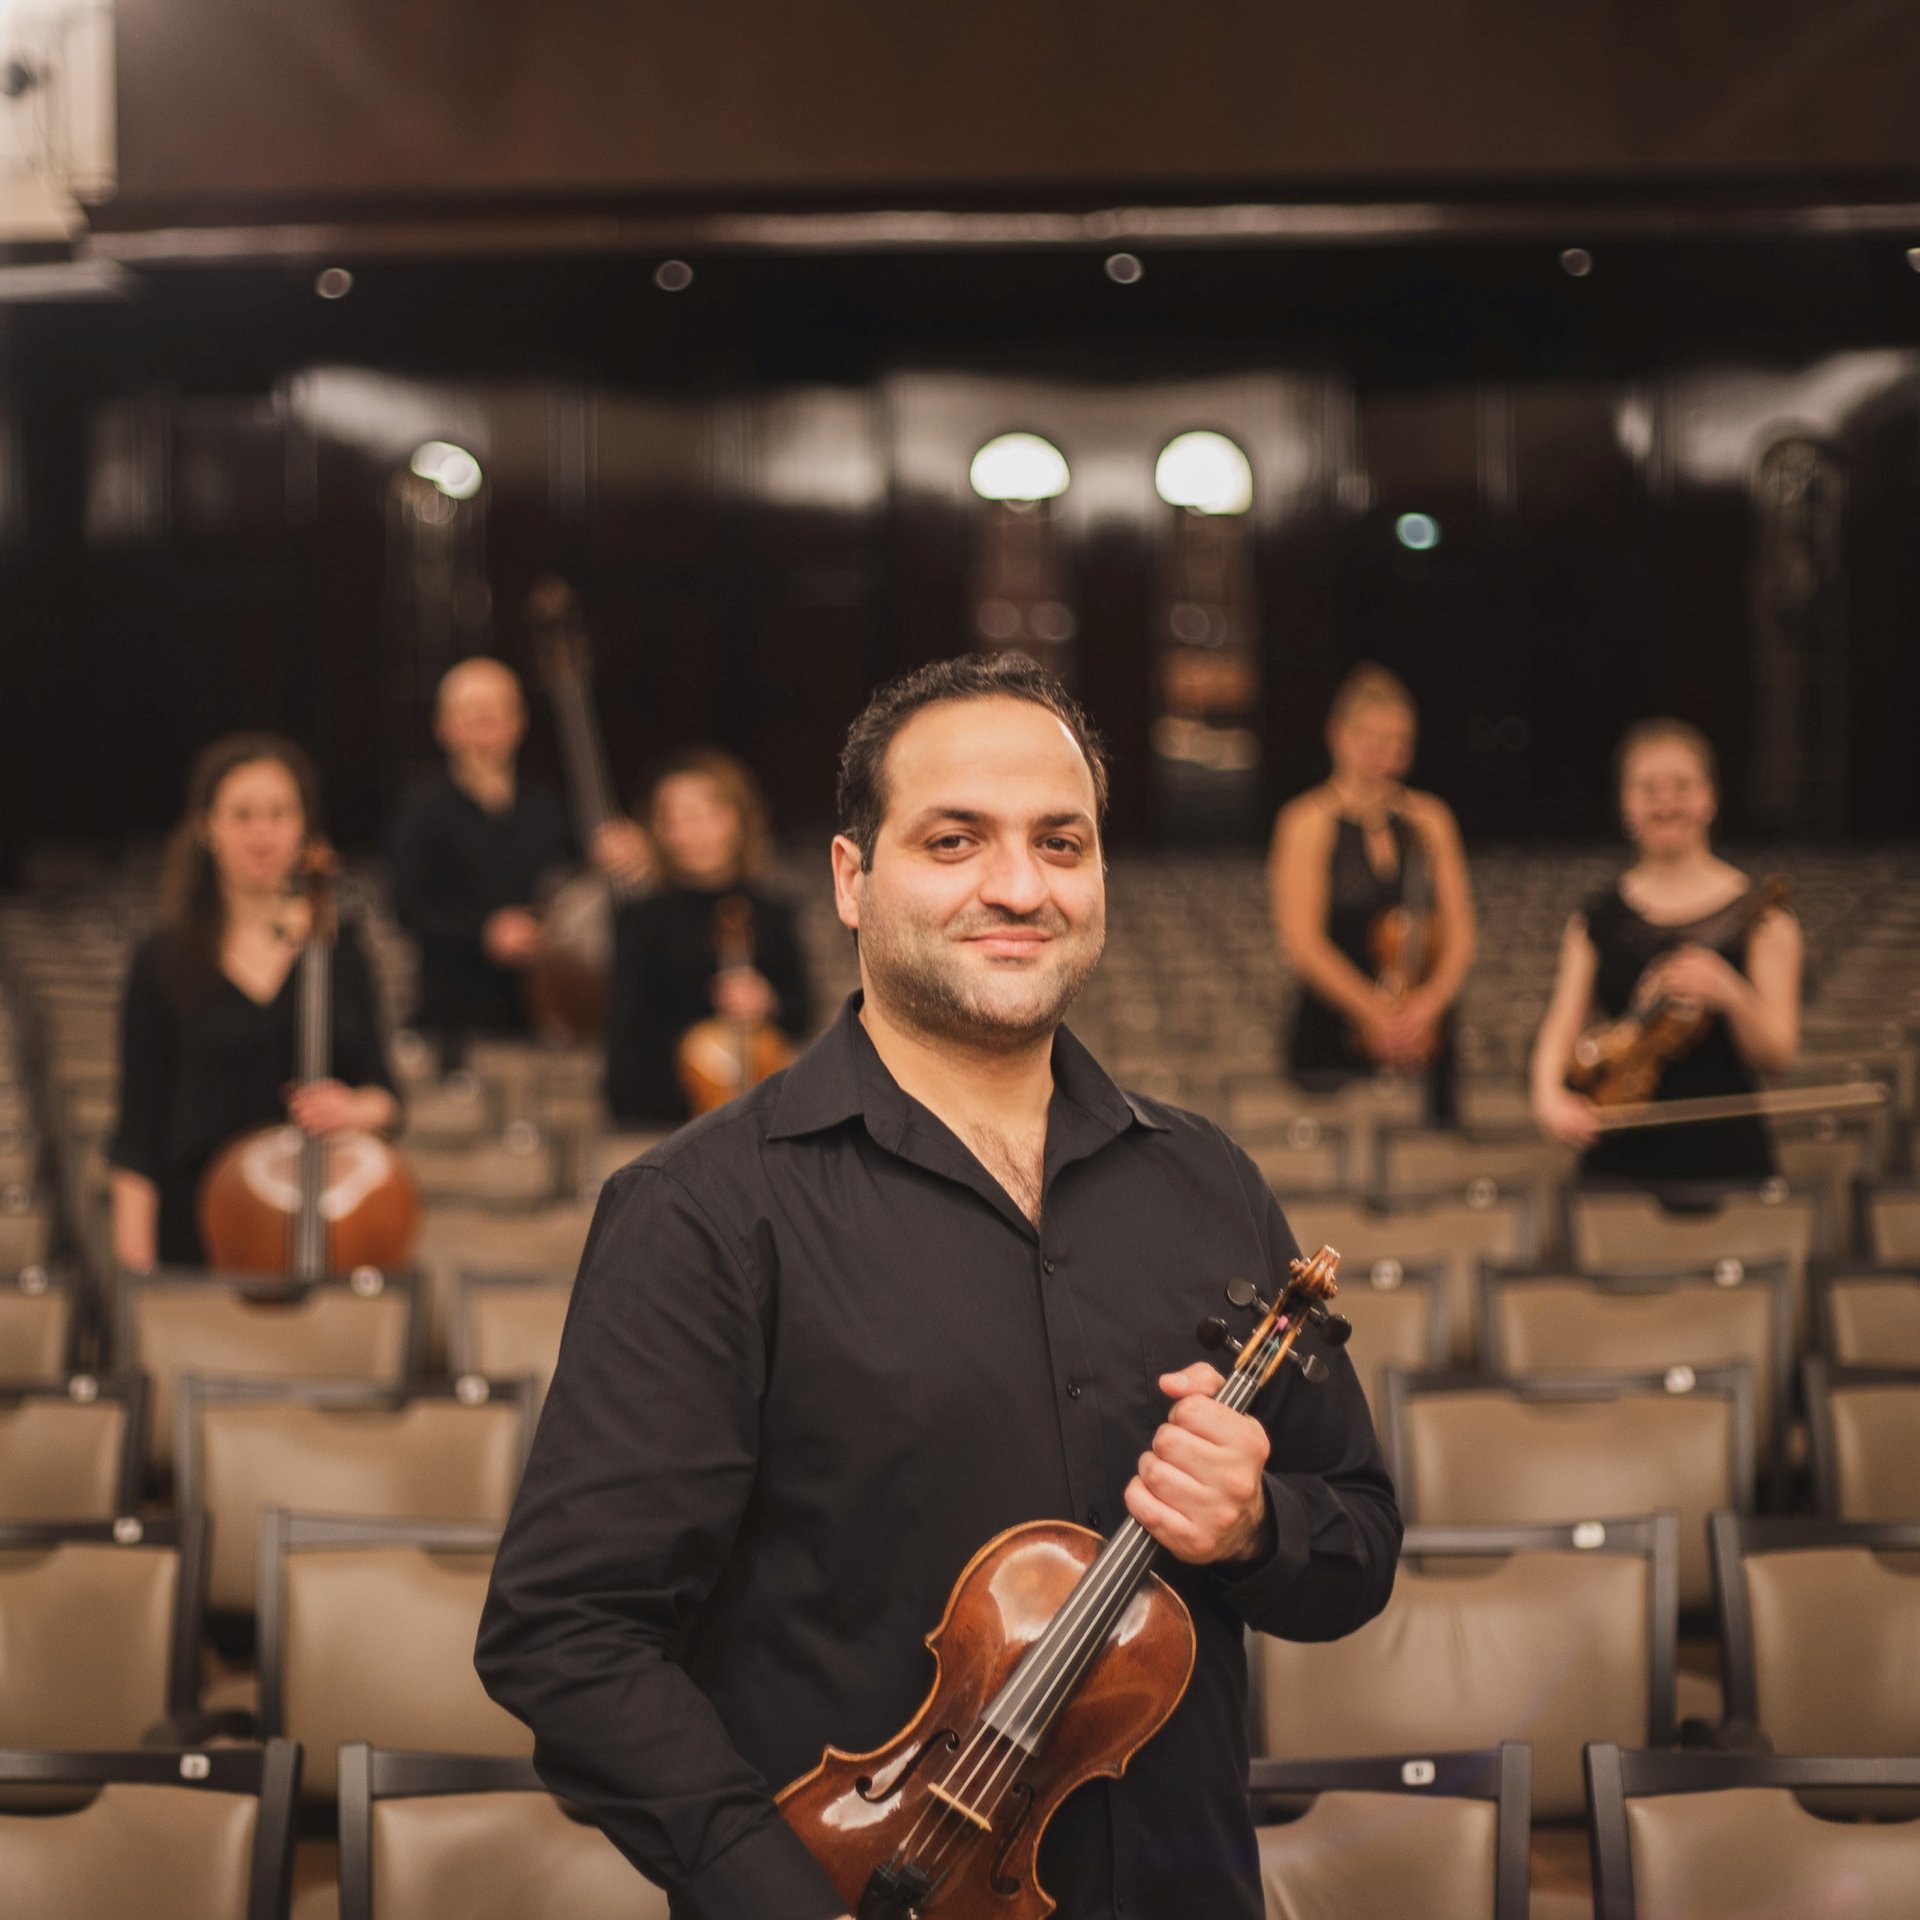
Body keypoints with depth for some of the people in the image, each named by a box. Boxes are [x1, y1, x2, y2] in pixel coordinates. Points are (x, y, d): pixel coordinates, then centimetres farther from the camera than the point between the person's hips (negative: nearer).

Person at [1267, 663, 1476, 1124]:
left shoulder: (1429, 819, 13)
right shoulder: (1307, 822, -1)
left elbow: (1459, 933, 8)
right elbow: (1301, 940, -8)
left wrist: (1428, 1003, -10)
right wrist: (1373, 1011, -17)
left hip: (1423, 1037, 4)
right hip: (1334, 1044, -4)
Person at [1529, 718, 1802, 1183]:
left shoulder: (1755, 915, 1)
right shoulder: (1596, 921, 9)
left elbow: (1776, 1055, -5)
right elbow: (1563, 1029, 2)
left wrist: (1730, 996, -24)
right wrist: (1549, 1094, -18)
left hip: (1726, 1161, -2)